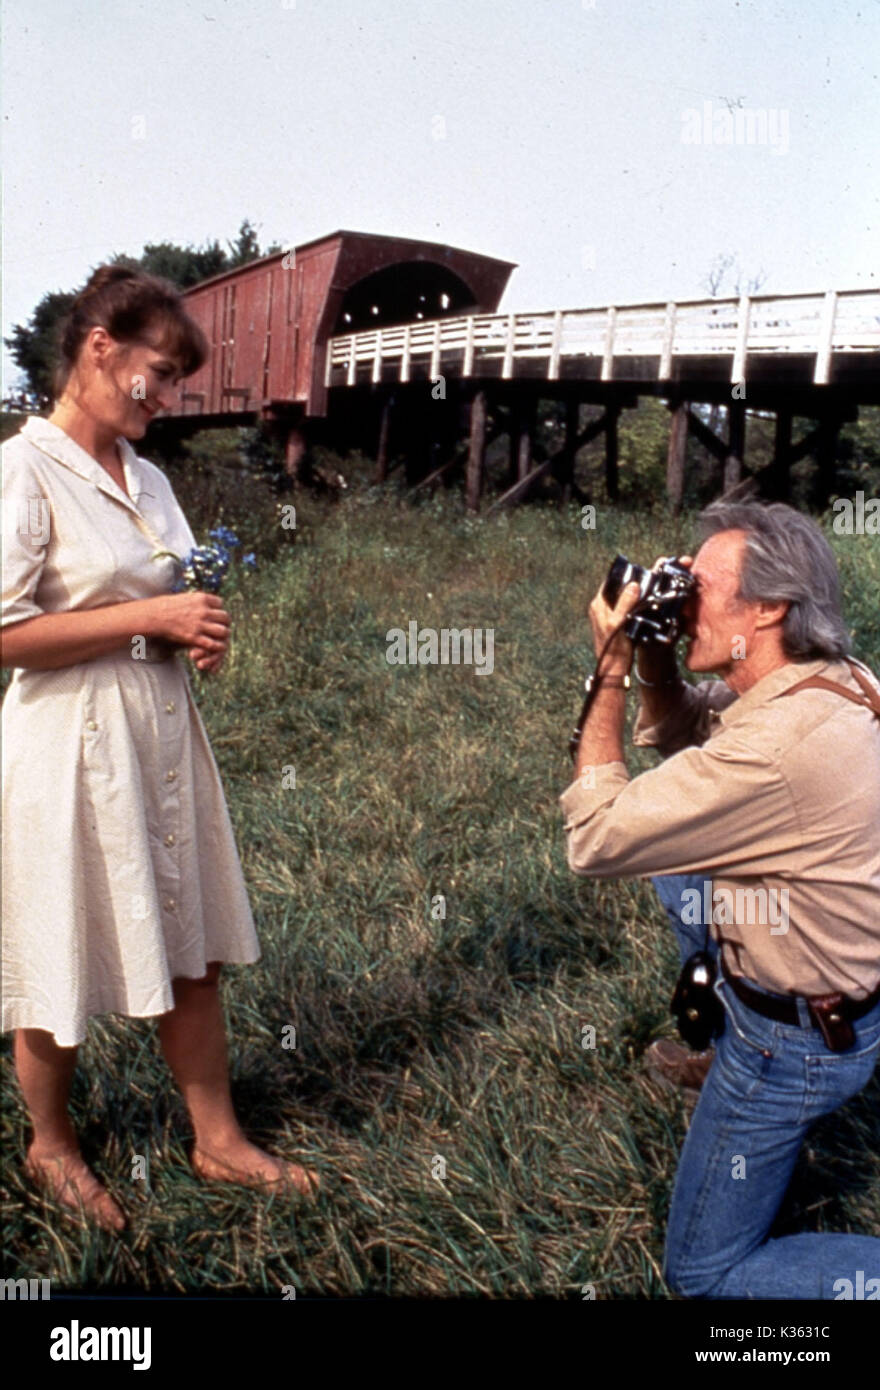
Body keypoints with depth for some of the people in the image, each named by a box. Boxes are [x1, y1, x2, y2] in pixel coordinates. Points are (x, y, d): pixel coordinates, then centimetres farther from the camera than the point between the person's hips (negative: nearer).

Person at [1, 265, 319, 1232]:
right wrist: (151, 617, -19)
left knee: (191, 942, 14)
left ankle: (217, 1138, 32)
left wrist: (199, 631, -1)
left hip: (164, 731, 7)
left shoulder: (146, 478, 10)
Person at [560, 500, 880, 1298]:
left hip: (801, 1043, -8)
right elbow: (682, 743, 11)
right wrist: (654, 664, -7)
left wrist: (610, 674, -19)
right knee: (675, 866, 24)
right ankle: (726, 1053, 34)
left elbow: (594, 839, -26)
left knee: (702, 1270, 9)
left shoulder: (778, 743, -35)